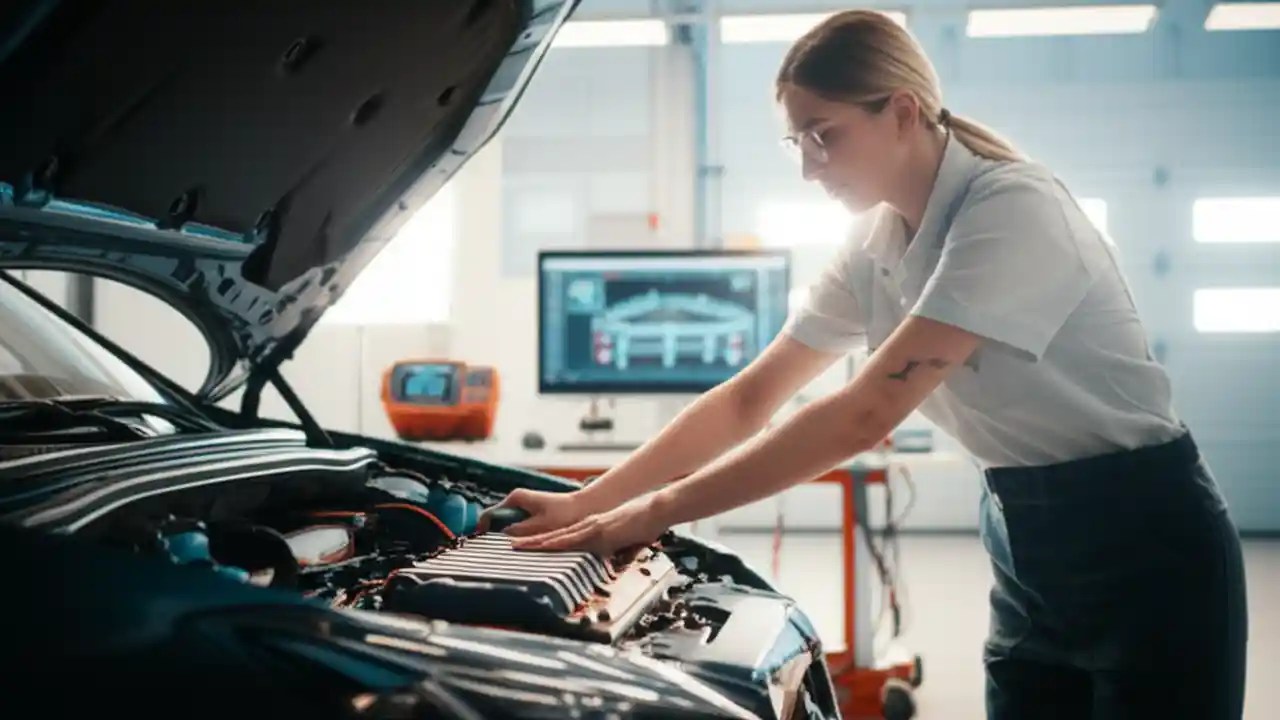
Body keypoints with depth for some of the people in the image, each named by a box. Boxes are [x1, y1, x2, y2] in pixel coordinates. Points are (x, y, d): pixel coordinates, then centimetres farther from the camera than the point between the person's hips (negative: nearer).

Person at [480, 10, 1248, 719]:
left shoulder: (1014, 210, -23)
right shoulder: (876, 246, 2)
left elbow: (866, 415, -29)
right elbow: (746, 401, 4)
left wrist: (655, 513, -28)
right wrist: (584, 504, -4)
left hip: (1141, 541, -7)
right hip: (1027, 540, 7)